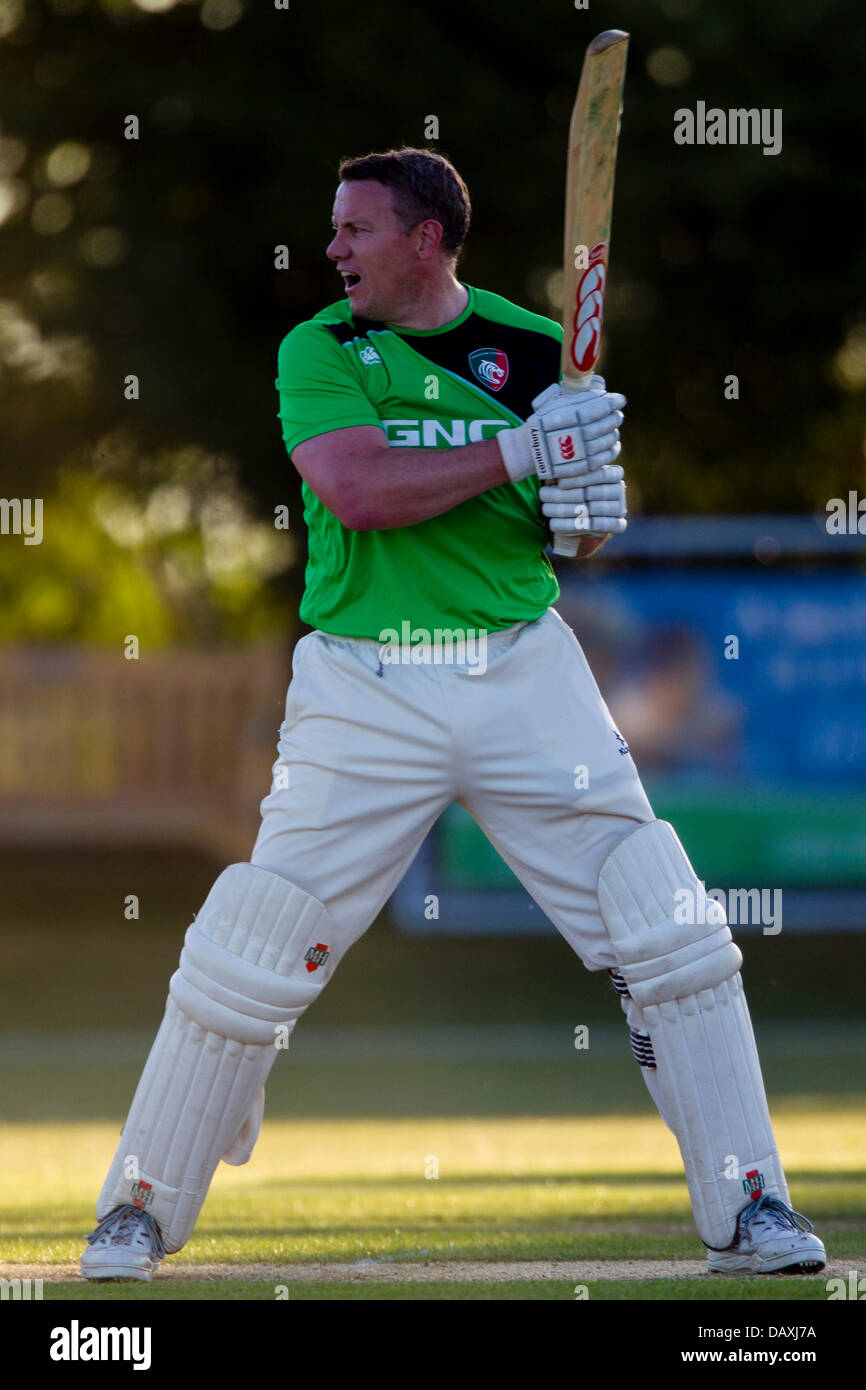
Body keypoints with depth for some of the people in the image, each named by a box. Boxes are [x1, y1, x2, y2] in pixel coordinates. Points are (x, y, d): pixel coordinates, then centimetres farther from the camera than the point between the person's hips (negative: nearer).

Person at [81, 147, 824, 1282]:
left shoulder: (534, 349, 5)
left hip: (523, 672, 2)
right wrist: (522, 451, -19)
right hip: (364, 693, -1)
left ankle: (747, 1211, 4)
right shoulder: (318, 351, 0)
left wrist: (591, 501, -11)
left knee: (672, 935, -5)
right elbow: (360, 492, -17)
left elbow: (585, 543, 13)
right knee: (245, 962, -2)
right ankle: (141, 1210, 13)